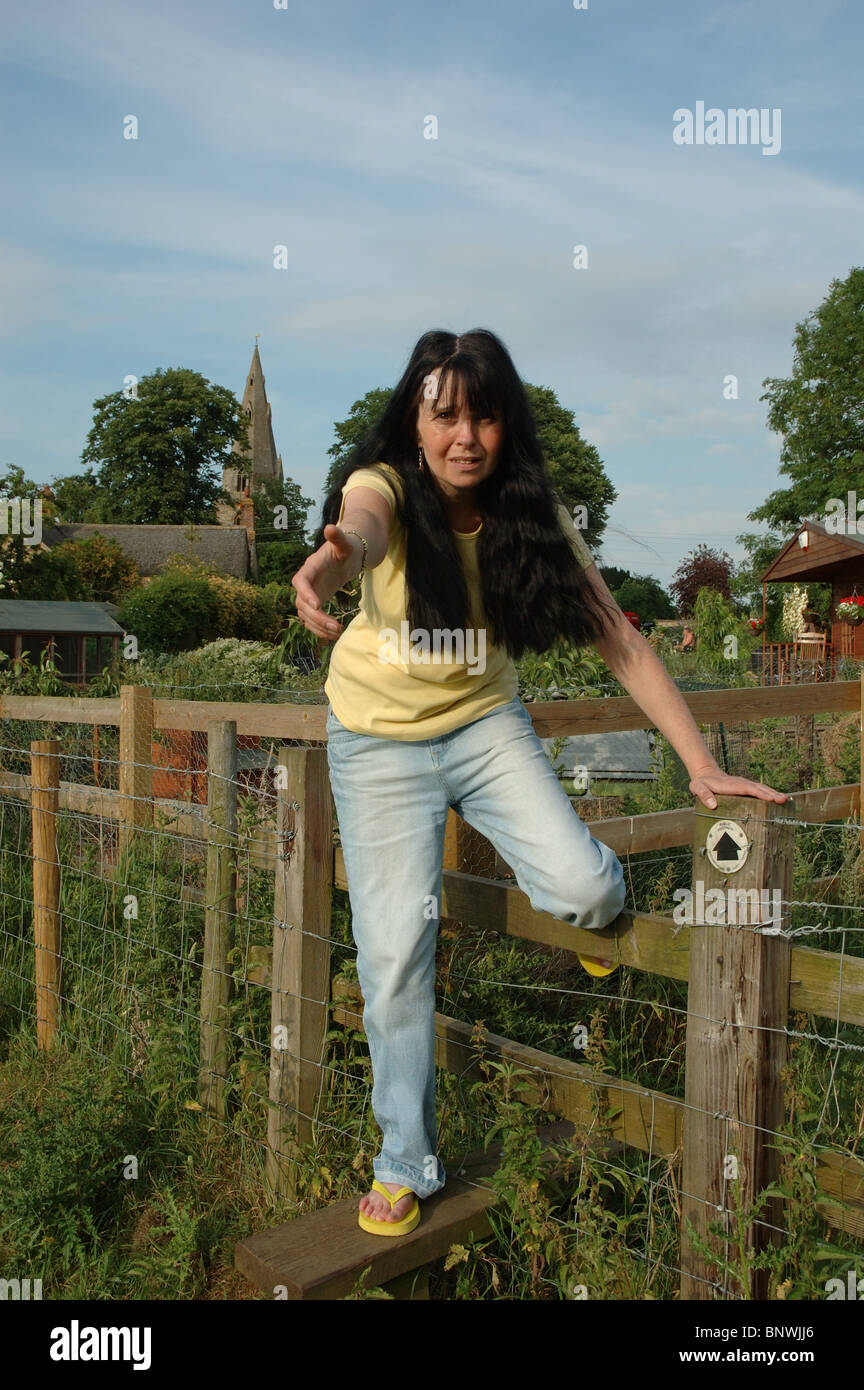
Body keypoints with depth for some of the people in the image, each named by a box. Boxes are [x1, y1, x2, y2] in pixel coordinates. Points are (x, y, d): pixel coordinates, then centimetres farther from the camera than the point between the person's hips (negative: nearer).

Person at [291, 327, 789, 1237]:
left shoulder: (530, 513, -10)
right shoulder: (385, 485, -17)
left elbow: (618, 639, -13)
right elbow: (361, 529, -43)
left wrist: (701, 764, -20)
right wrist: (329, 561, -68)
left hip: (483, 723, 2)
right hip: (379, 739, -1)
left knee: (585, 894, -18)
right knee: (395, 951, -6)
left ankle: (597, 876, 22)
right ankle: (406, 1162, 16)